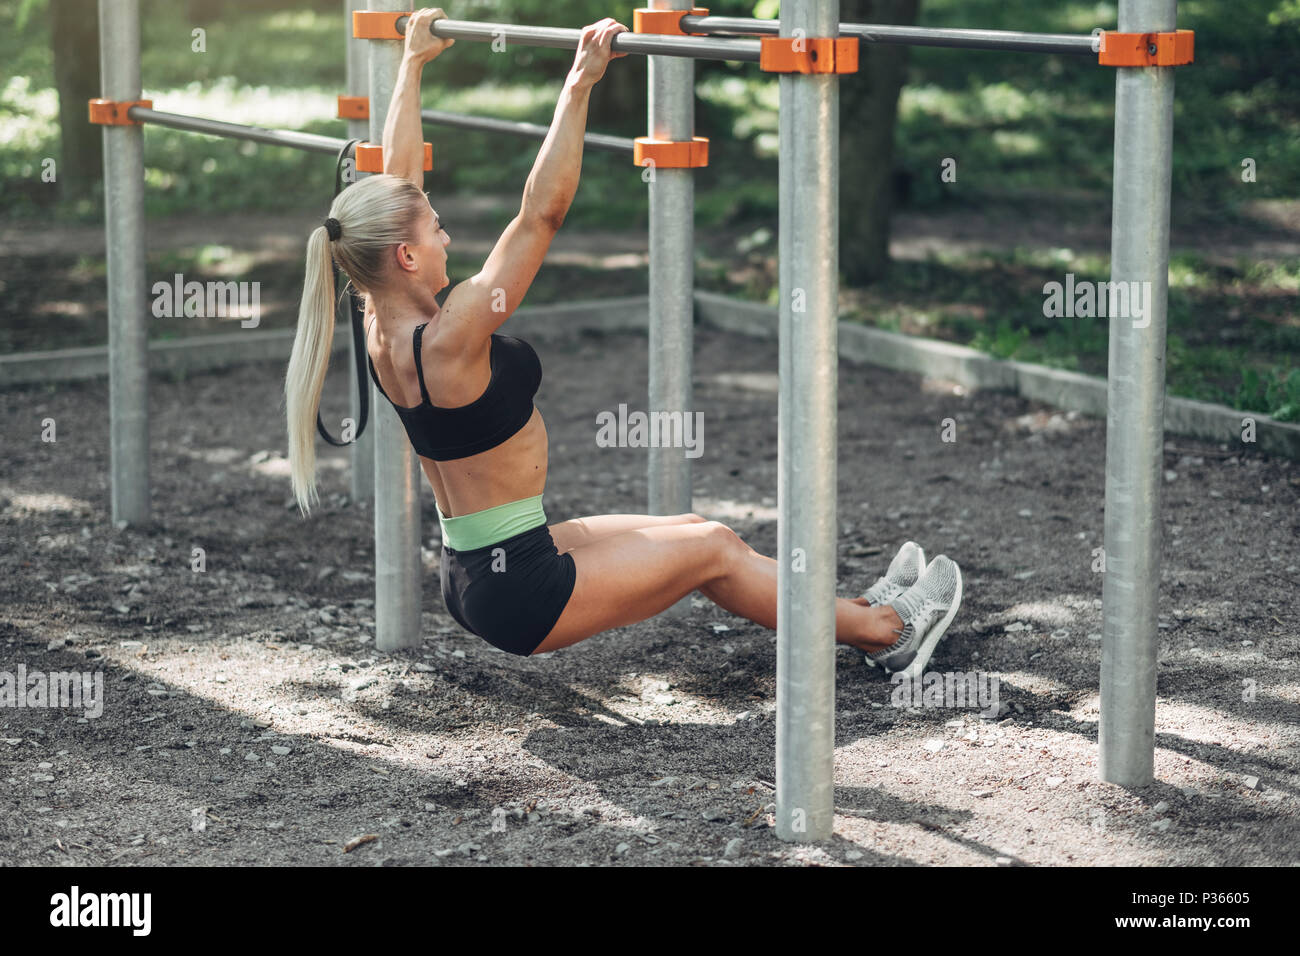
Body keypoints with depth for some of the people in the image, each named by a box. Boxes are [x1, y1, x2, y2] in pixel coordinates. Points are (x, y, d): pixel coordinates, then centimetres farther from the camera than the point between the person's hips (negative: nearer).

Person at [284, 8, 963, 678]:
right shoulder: (446, 342, -26)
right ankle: (886, 632, 23)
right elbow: (541, 213, -28)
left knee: (697, 533, 18)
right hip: (519, 592, -10)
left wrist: (414, 63, 20)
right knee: (712, 549, 6)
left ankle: (853, 614, 33)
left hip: (474, 574, 10)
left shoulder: (383, 329, 0)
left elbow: (397, 175, 10)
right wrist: (578, 87, -25)